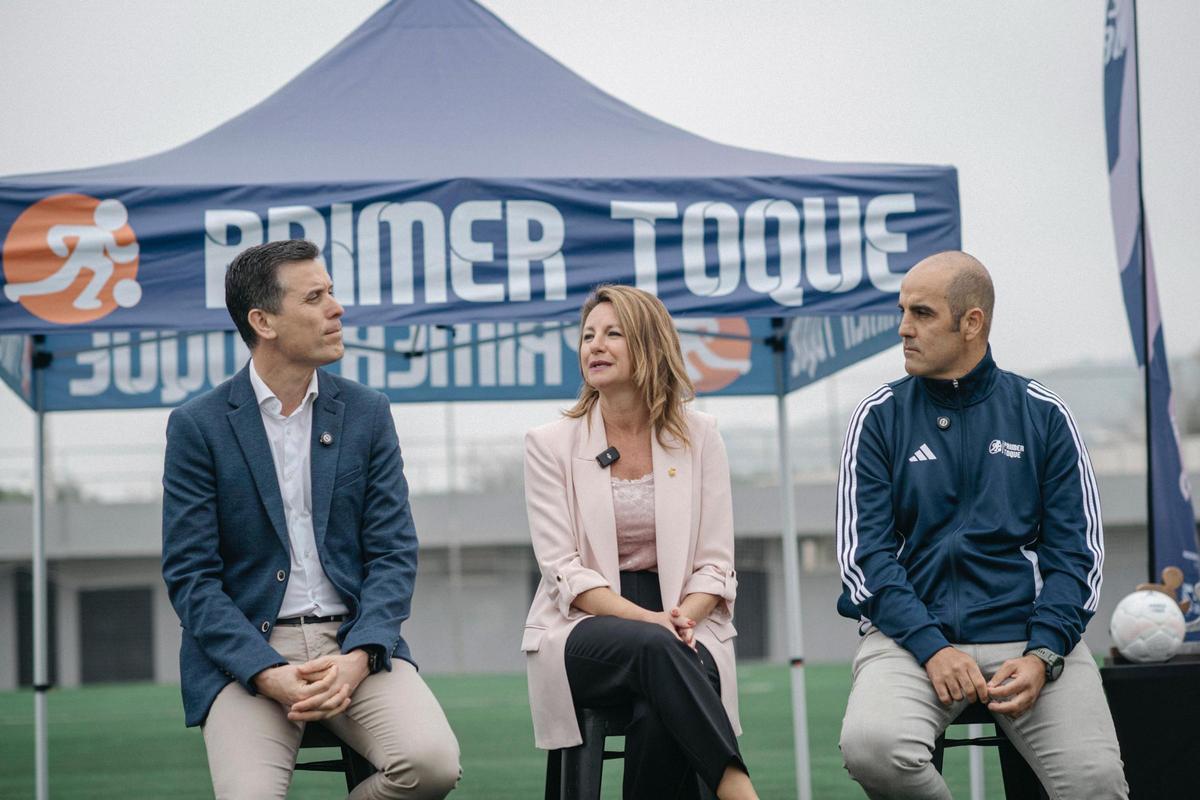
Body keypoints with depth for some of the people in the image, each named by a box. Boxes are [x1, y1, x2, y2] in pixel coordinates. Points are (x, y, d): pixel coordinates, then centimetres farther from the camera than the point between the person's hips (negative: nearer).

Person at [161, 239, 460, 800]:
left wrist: (357, 659, -13)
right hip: (245, 652, -2)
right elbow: (189, 577, -4)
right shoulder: (198, 426, -1)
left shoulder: (366, 413, 8)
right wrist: (270, 675, -17)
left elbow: (393, 554, 4)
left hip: (354, 643, 3)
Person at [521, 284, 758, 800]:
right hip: (584, 629, -1)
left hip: (681, 627, 1)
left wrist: (682, 618, -17)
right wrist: (648, 621, -19)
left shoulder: (698, 437, 8)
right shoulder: (550, 444, 5)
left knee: (659, 713, -35)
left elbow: (715, 565, 5)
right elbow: (563, 571, -4)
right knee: (655, 649, -36)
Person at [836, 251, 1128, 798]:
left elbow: (1077, 554, 5)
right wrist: (932, 649, -14)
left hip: (1024, 630, 0)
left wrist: (1042, 656, -12)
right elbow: (863, 553, 0)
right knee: (873, 748, -31)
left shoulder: (1042, 416, 9)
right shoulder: (880, 417, 7)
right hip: (911, 634, 0)